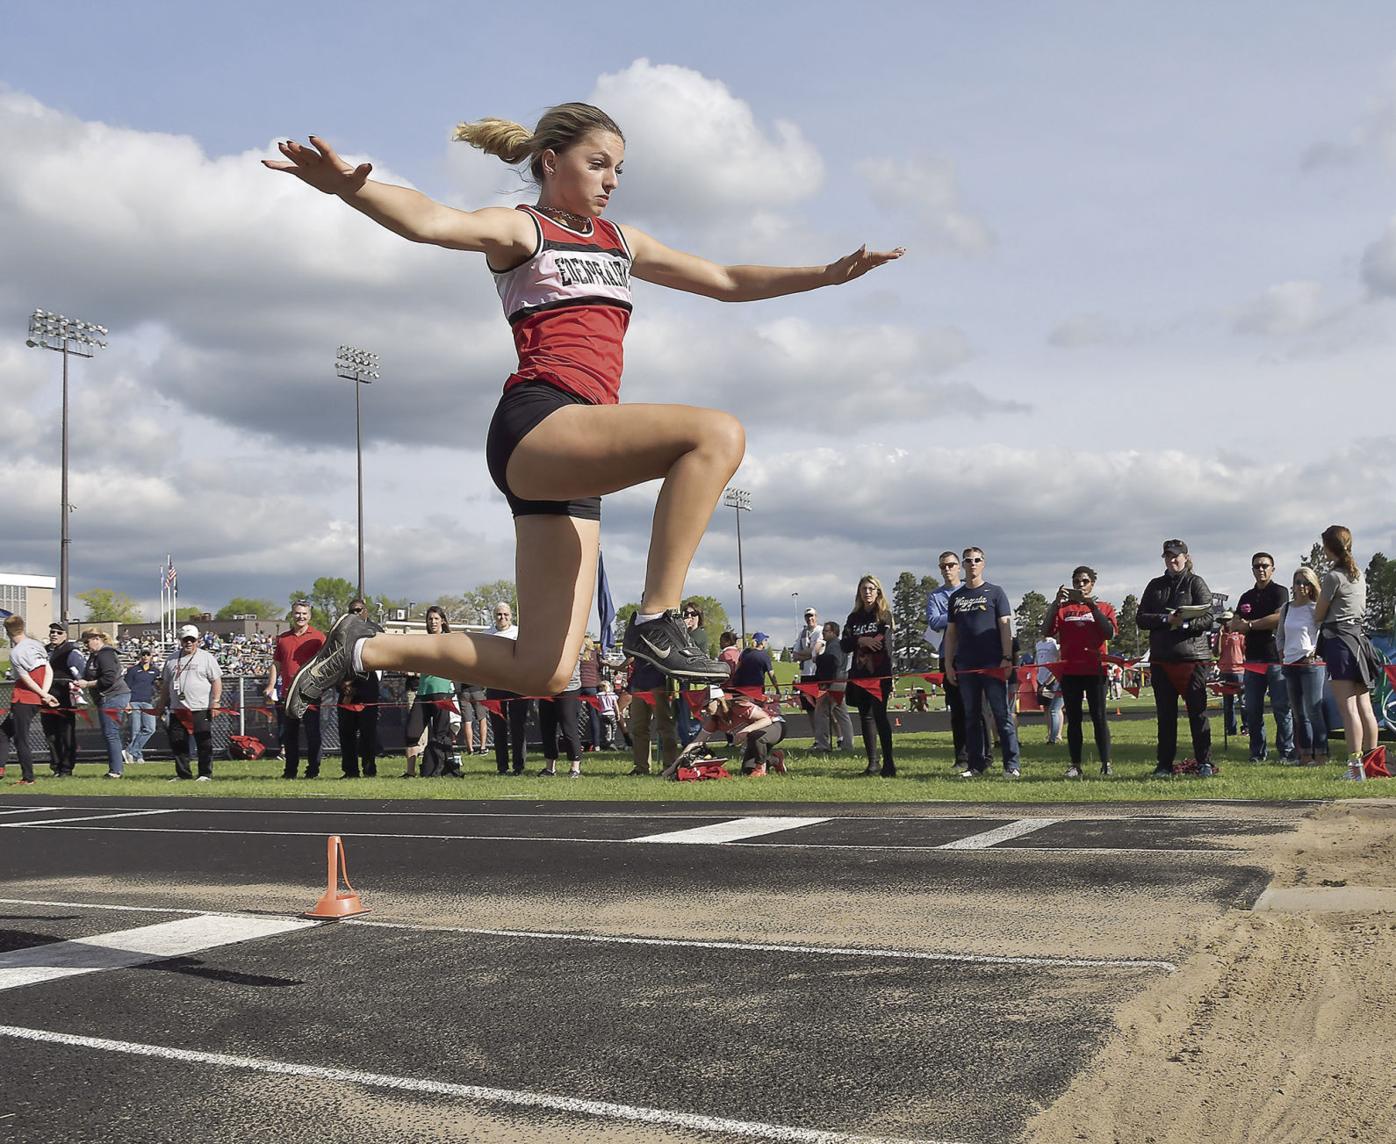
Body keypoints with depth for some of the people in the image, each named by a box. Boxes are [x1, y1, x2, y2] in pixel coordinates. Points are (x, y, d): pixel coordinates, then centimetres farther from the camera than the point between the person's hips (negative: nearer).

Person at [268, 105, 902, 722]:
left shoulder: (620, 241, 26)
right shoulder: (520, 229, 5)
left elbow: (729, 282, 31)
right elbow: (430, 221, -16)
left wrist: (828, 273, 25)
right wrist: (350, 186, -37)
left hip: (573, 463, 8)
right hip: (537, 423, -7)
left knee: (543, 673, 1)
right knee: (718, 432, -27)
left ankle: (363, 650, 17)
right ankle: (656, 621, -25)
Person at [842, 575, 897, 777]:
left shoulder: (885, 615, 1)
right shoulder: (854, 618, 14)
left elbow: (886, 645, -6)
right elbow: (844, 645, 6)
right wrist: (860, 640, -11)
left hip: (879, 675, -5)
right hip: (859, 675, 5)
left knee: (879, 715, -12)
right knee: (865, 716, 6)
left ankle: (889, 763, -10)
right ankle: (873, 762, 12)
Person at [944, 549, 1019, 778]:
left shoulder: (995, 592, 4)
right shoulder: (956, 597, 15)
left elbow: (1005, 626, -1)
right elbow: (951, 633, 16)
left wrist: (1007, 658, -10)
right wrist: (948, 664, 9)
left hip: (993, 664, -4)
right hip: (965, 666, 4)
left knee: (1002, 714, -5)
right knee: (971, 716, 7)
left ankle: (1012, 764, -2)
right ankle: (977, 764, 13)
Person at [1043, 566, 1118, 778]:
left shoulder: (1103, 607, 10)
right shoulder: (1063, 609, 12)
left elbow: (1110, 633, -8)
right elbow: (1047, 631, -2)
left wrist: (1091, 604, -12)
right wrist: (1056, 602, -10)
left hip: (1095, 670, -2)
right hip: (1069, 671, 2)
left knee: (1099, 717, -3)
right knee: (1073, 719, 2)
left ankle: (1106, 764, 0)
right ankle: (1075, 765, 3)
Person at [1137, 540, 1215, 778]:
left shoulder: (1196, 582, 3)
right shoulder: (1155, 585, 14)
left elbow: (1208, 619, -5)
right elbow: (1142, 619, 6)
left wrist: (1185, 624, -23)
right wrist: (1166, 619, -11)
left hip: (1193, 657, -4)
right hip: (1161, 658, 4)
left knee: (1197, 711, -1)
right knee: (1165, 714, 6)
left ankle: (1204, 763, 6)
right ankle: (1164, 765, 11)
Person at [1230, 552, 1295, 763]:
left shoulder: (1280, 592, 2)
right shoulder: (1247, 597, 20)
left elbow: (1279, 618, -13)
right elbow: (1234, 625, 13)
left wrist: (1251, 624, -3)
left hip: (1276, 658, -6)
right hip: (1253, 658, 6)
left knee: (1282, 708, -5)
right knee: (1252, 709, 5)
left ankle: (1287, 751, 1)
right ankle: (1258, 752, 11)